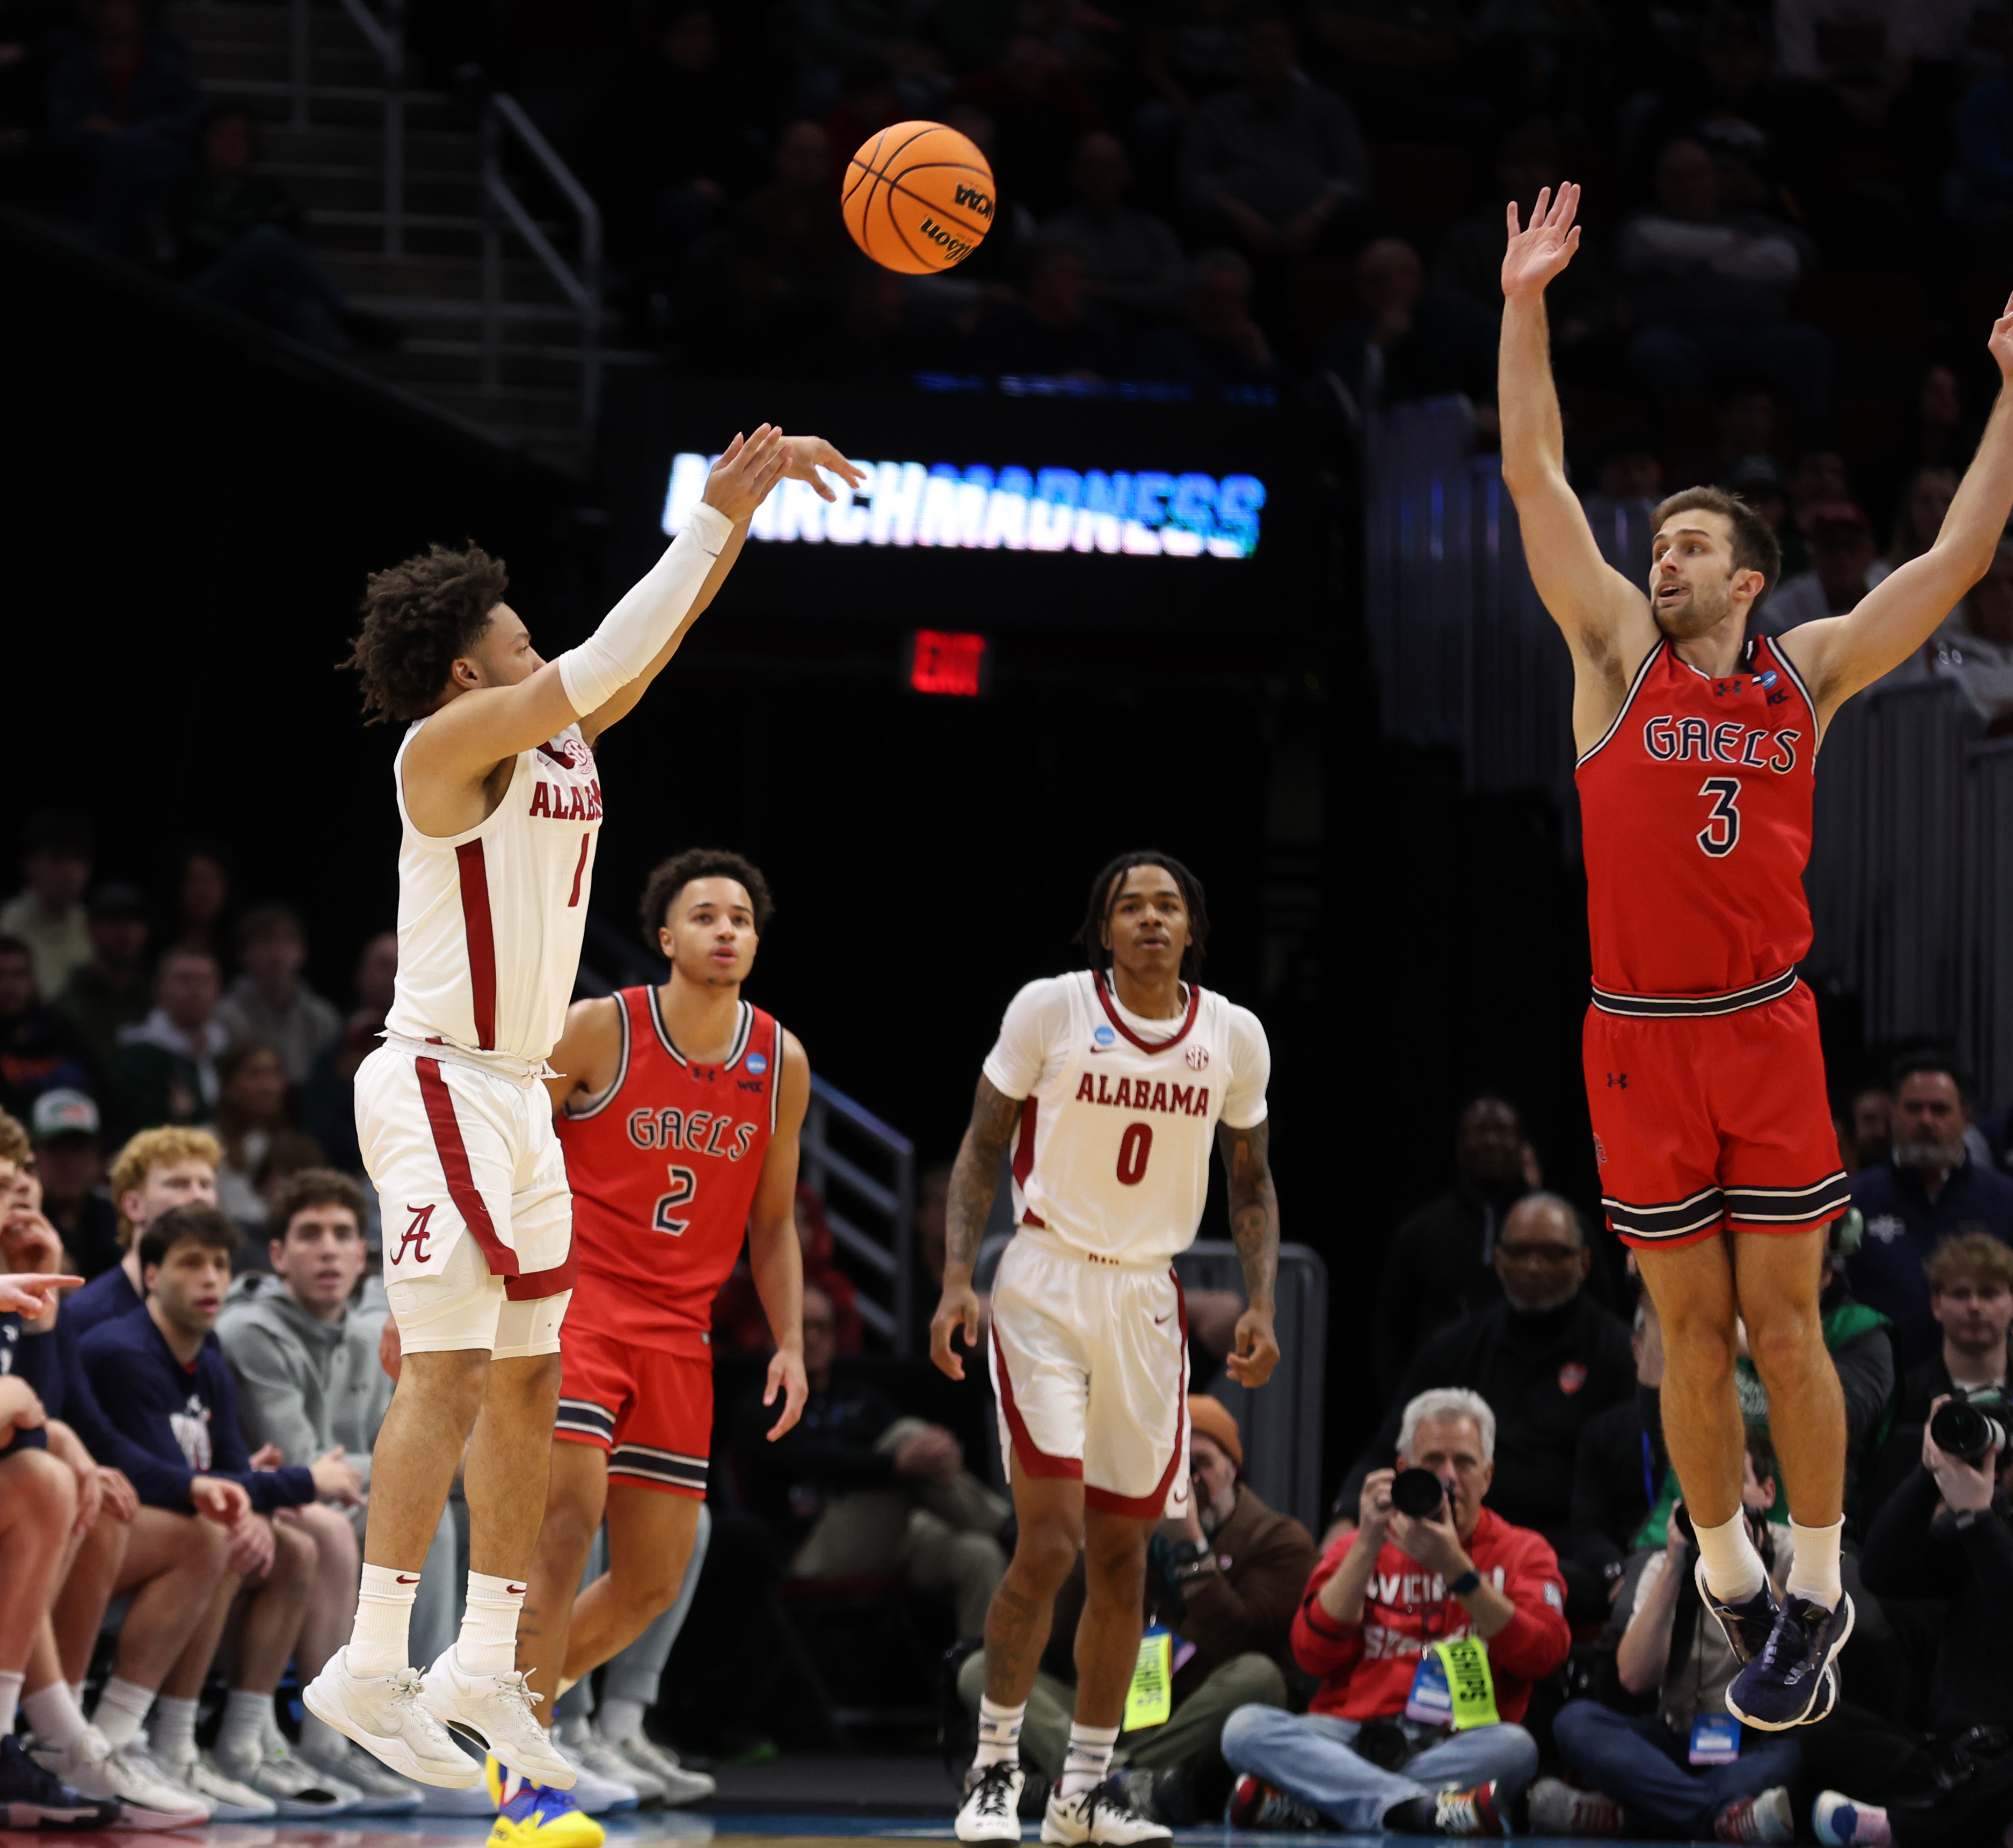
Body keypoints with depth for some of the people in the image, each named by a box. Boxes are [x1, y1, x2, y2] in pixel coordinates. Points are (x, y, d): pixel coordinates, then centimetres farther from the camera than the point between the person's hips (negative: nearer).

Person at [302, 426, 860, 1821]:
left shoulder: (565, 740, 12)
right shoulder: (452, 745, -12)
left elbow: (648, 648, 15)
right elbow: (608, 659, -21)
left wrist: (747, 502, 5)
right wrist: (714, 521, -17)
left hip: (518, 1097, 9)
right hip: (441, 1083, -9)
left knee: (527, 1383, 9)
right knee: (449, 1375, -15)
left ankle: (486, 1664, 15)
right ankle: (373, 1668, -18)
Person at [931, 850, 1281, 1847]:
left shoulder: (1233, 1037, 1)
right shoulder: (1049, 1009, -8)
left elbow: (1251, 1181, 12)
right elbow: (982, 1145, 0)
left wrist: (1260, 1304, 0)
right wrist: (957, 1276, -11)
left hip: (1147, 1299, 4)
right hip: (1045, 1287, -4)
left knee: (1122, 1555, 7)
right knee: (1049, 1540, -14)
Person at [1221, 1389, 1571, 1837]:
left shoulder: (1520, 1552, 15)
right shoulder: (1356, 1548, 20)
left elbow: (1543, 1655, -5)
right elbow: (1315, 1655, 4)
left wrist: (1455, 1566, -11)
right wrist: (1369, 1545, -2)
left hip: (1459, 1745, -1)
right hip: (1353, 1739, 1)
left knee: (1515, 1748, -36)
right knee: (1246, 1727, -27)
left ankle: (1301, 1805, -35)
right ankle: (1424, 1809, -45)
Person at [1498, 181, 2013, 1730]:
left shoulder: (1809, 672, 5)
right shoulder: (1619, 653, 2)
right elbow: (1534, 479, -4)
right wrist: (1526, 310, -10)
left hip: (1771, 1030, 0)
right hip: (1641, 1037, 0)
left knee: (1786, 1324, 0)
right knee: (1694, 1330, 4)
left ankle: (1819, 1591, 10)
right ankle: (1734, 1585, 15)